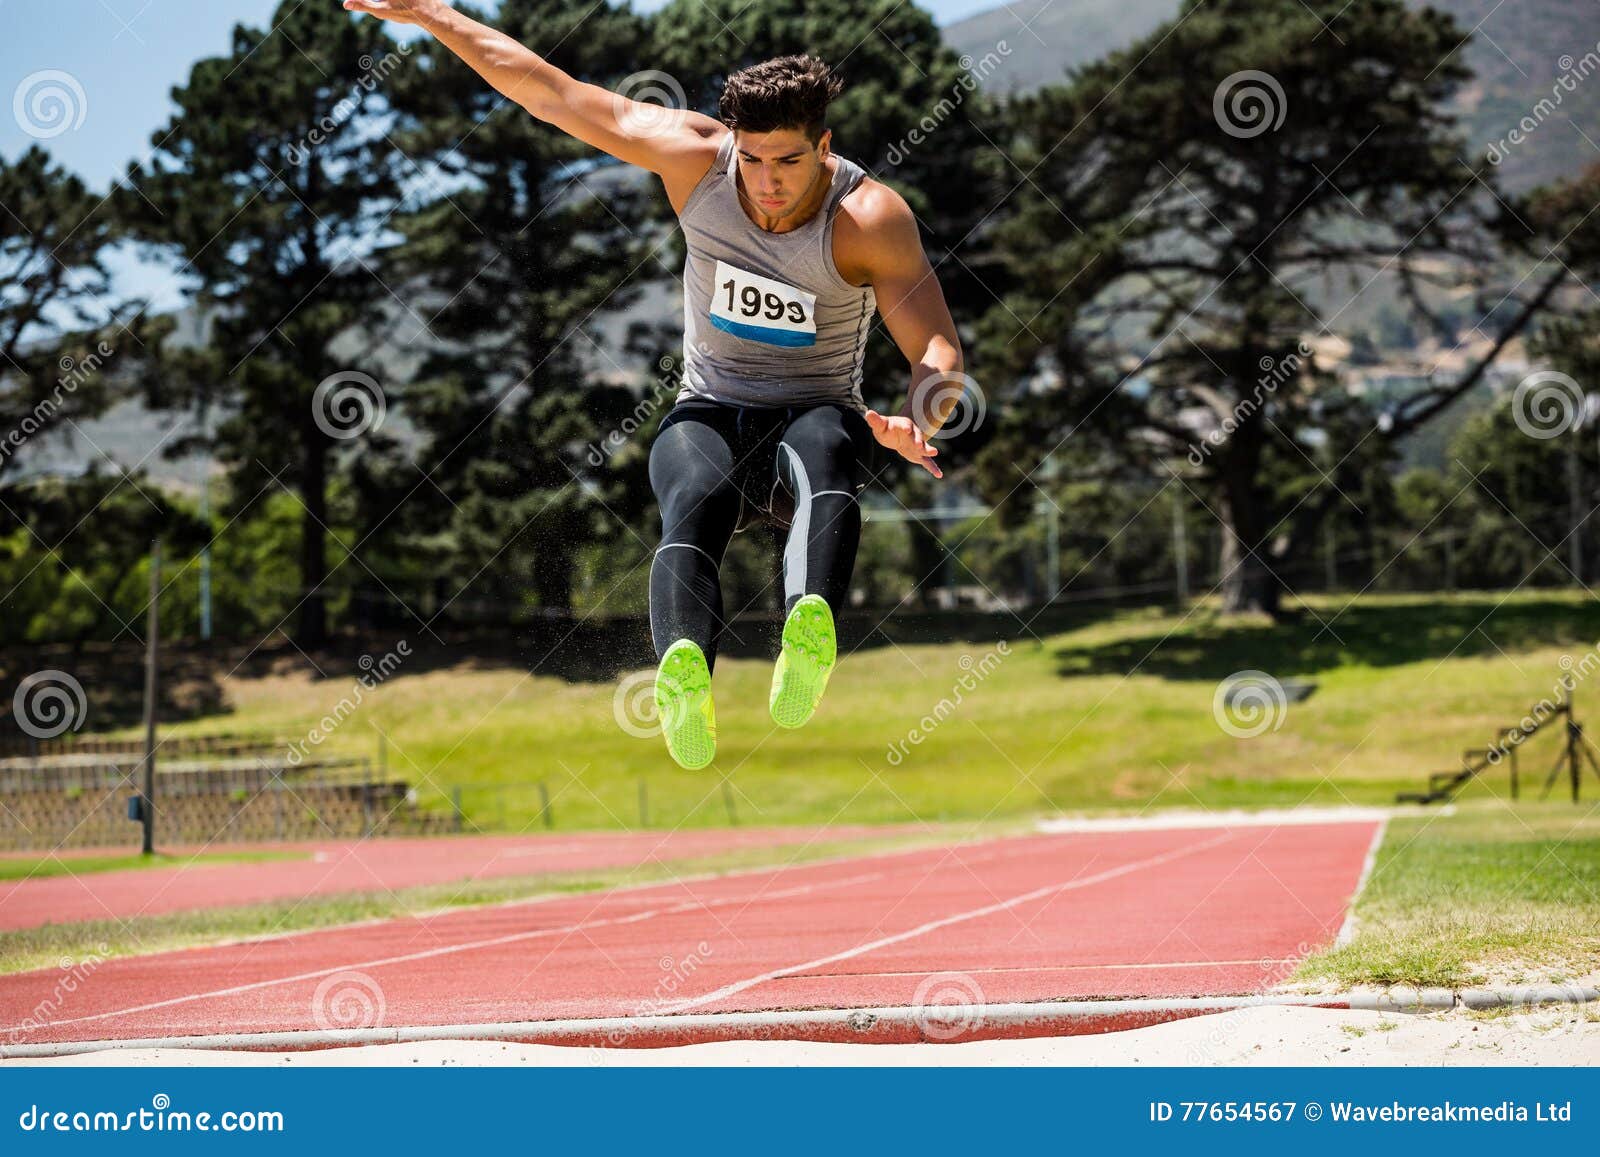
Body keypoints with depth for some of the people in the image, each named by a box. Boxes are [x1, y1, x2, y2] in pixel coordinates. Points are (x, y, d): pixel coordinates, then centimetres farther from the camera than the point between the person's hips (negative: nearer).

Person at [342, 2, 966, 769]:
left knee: (826, 445, -41)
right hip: (708, 416, 1)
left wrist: (917, 426, -41)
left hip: (816, 414, -1)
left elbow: (939, 349, -19)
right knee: (695, 501, -37)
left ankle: (812, 628, -70)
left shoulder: (870, 217, -12)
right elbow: (551, 92, -1)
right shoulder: (694, 158, -5)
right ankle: (683, 669, -66)